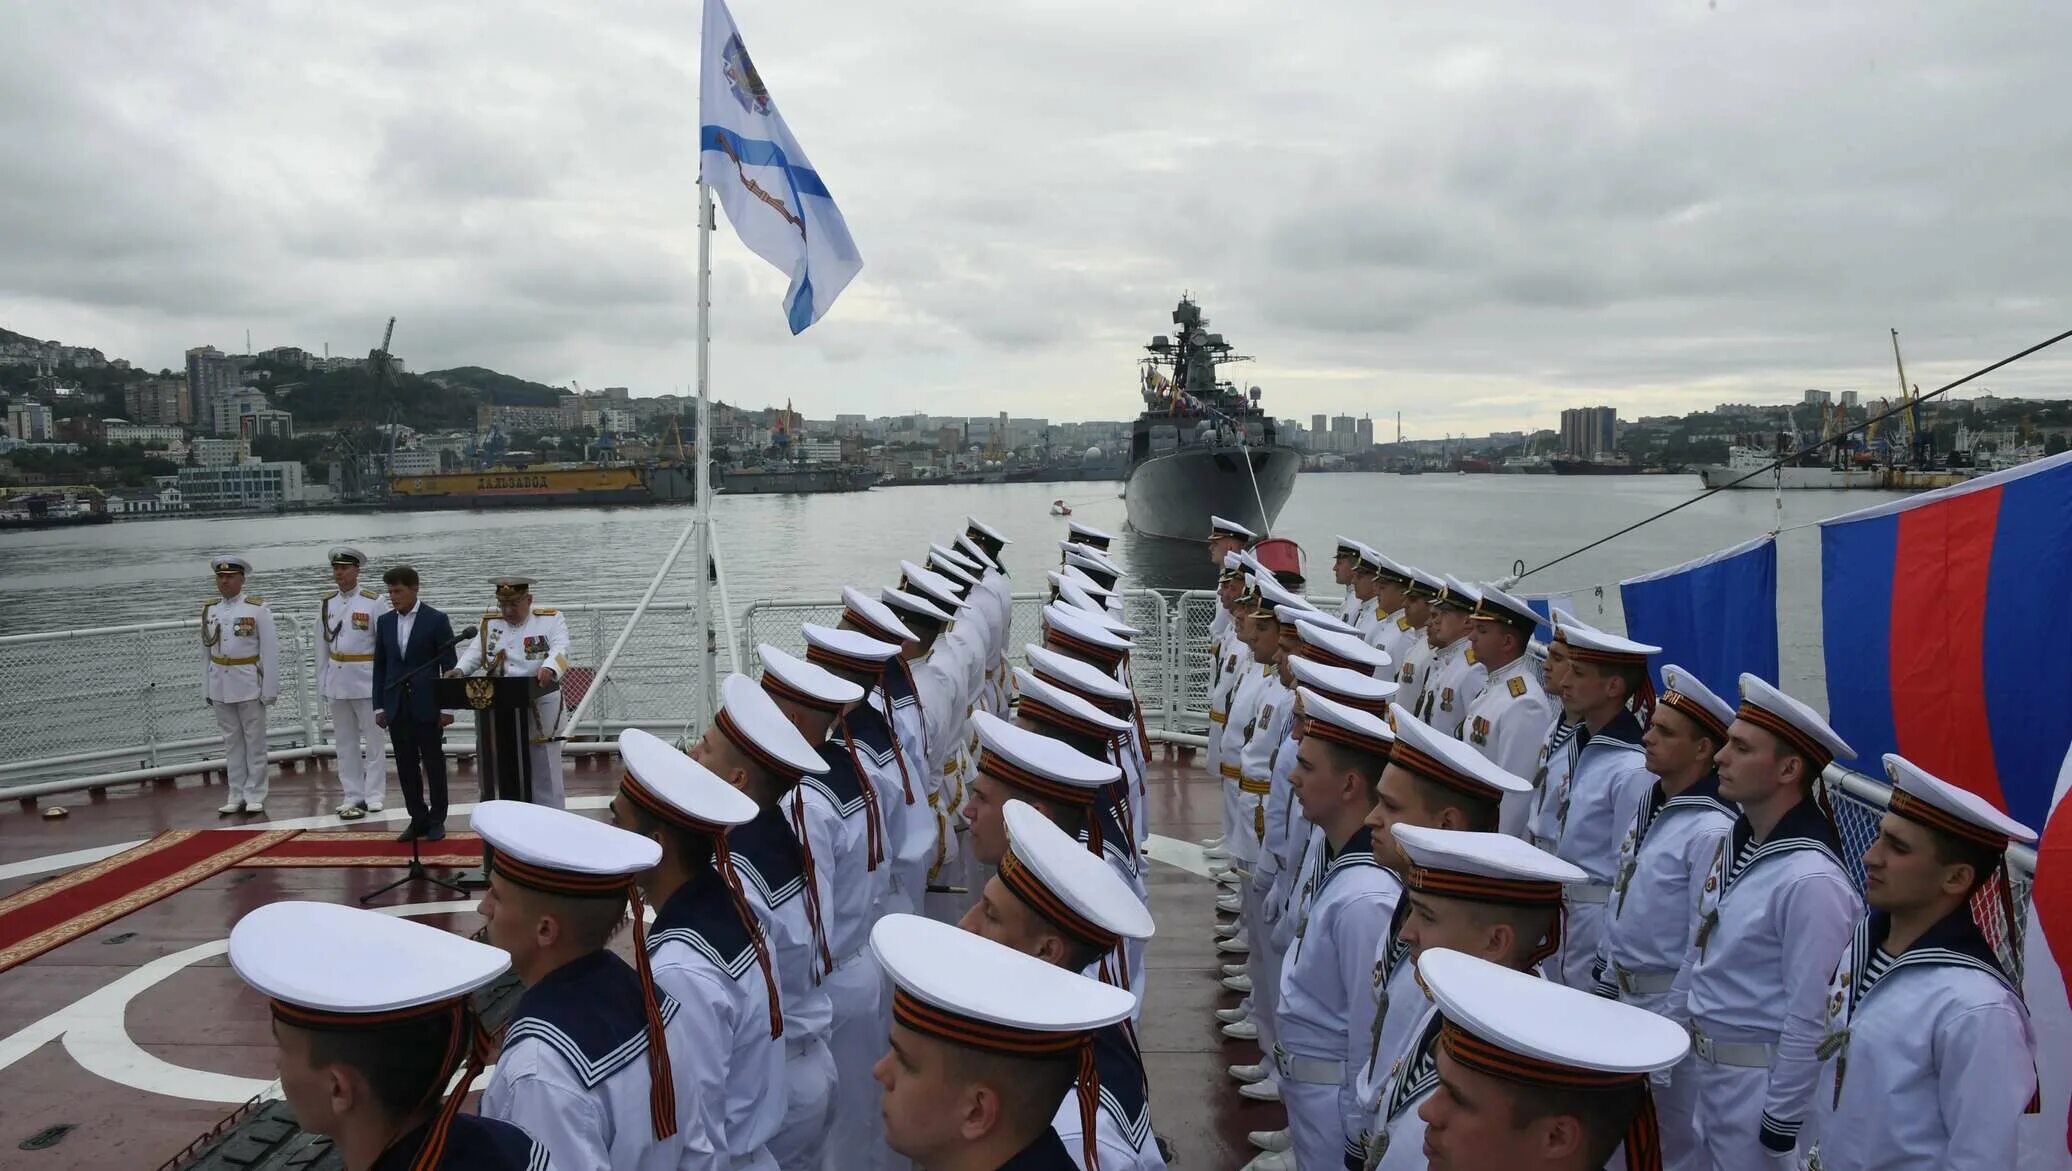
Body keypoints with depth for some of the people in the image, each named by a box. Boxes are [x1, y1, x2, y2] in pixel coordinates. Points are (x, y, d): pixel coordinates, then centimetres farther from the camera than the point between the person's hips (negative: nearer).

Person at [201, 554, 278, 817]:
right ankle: (237, 796, 17)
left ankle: (255, 796, 11)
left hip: (249, 684, -4)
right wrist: (206, 688, 8)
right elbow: (205, 651, 10)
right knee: (231, 741, 10)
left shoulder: (258, 608, -7)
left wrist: (270, 688, -9)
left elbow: (268, 651, -7)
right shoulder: (209, 609, 7)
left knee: (254, 742, 3)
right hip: (220, 686, 4)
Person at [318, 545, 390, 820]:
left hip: (366, 679, -5)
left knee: (372, 740, 3)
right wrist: (322, 681, 8)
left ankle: (373, 796, 10)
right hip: (337, 681, 5)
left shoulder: (374, 602, -7)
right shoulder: (326, 604, 7)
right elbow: (323, 645, 11)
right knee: (345, 742, 9)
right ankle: (352, 796, 15)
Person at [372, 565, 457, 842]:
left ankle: (437, 820, 13)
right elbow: (380, 665, 12)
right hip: (396, 706, 4)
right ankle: (418, 819, 15)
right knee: (406, 766, 7)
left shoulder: (436, 620, -6)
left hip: (427, 705, -4)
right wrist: (379, 706, 7)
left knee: (434, 764, 3)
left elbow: (449, 666, -5)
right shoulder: (384, 621, 9)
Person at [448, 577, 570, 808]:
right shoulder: (489, 624, 11)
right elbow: (474, 652, 4)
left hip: (540, 712, -4)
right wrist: (459, 670, -17)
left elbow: (560, 649, -17)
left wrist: (549, 668, -37)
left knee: (544, 774, 3)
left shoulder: (551, 620, -3)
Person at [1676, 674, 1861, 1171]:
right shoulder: (1735, 844, 1)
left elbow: (1811, 1020, -22)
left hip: (1761, 1083, -8)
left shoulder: (1811, 880, -25)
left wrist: (1781, 1126, -17)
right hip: (1706, 1069, 8)